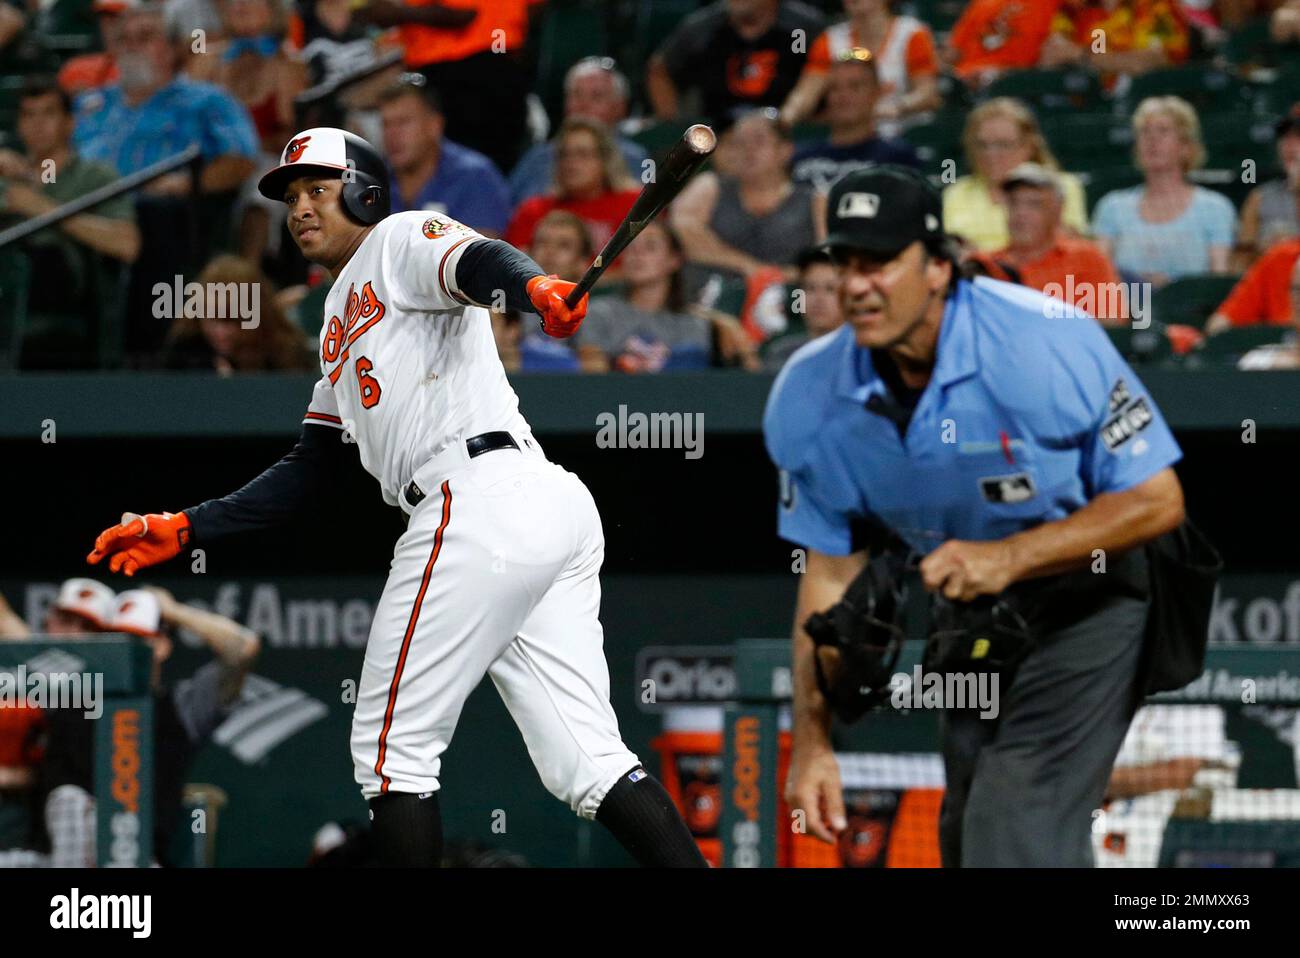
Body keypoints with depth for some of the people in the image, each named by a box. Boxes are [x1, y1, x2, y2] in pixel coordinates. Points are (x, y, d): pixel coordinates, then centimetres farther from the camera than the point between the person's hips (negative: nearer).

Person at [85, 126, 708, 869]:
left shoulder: (400, 241, 7)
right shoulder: (341, 328, 34)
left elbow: (478, 261, -16)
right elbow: (313, 474, 35)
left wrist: (536, 289, -39)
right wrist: (185, 529, 30)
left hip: (479, 499, -9)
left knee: (393, 747, -1)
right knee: (588, 763, 1)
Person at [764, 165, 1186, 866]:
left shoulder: (1047, 344, -29)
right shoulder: (809, 397, -14)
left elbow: (1157, 499, -23)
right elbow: (830, 574, -4)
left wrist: (1009, 558, -33)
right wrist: (812, 742, -10)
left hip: (1088, 608, -6)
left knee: (1016, 834, -20)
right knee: (966, 840, 16)